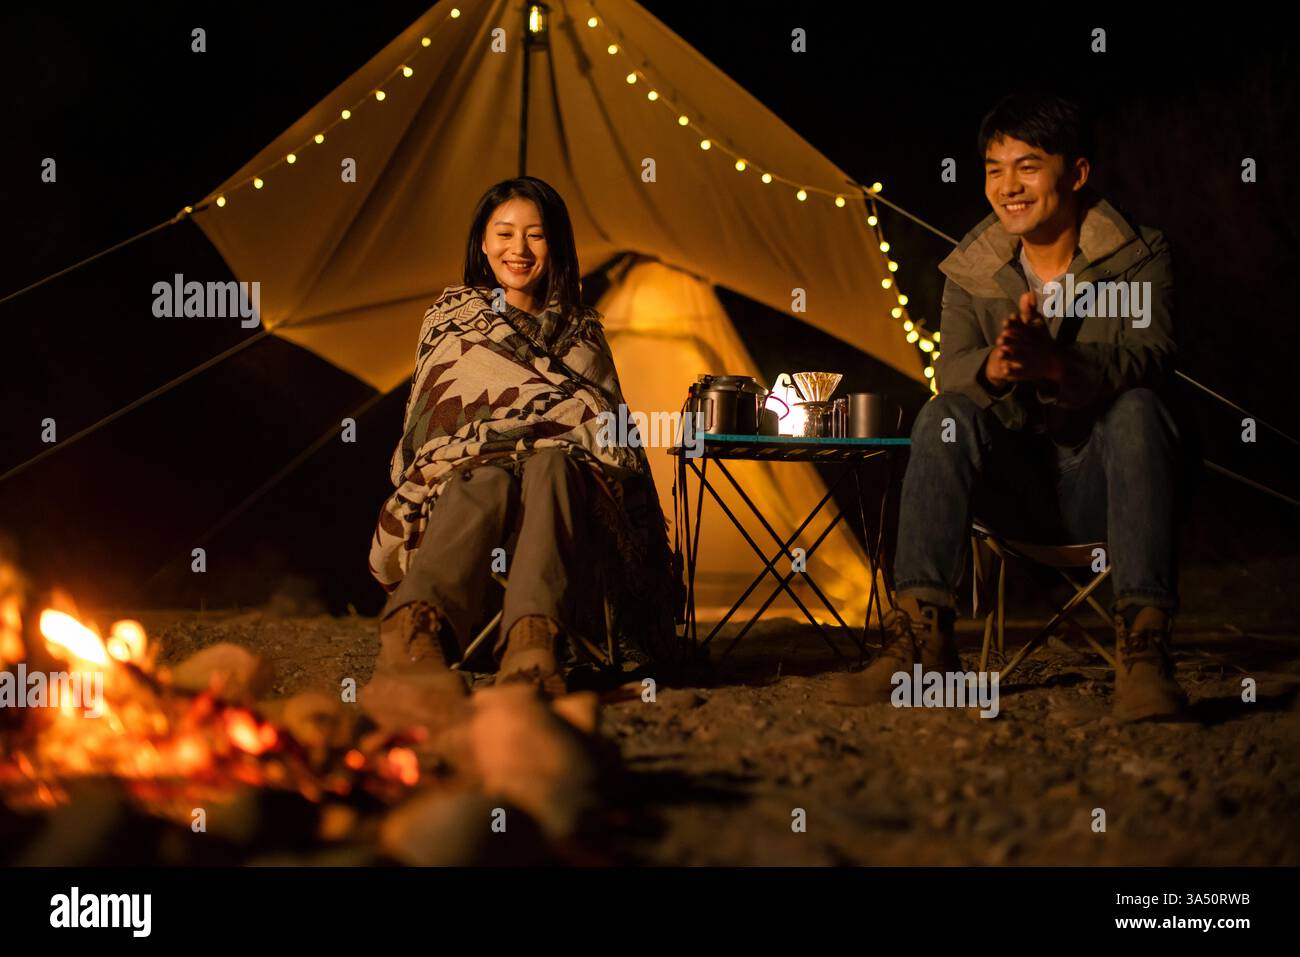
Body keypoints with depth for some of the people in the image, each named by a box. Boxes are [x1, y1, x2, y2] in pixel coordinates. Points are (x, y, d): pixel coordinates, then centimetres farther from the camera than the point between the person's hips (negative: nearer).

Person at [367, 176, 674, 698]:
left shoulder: (582, 331, 27)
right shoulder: (451, 316, 23)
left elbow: (610, 426, 23)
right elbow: (424, 421, 15)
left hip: (567, 477, 1)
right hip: (464, 475, -1)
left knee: (548, 467, -40)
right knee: (487, 479, -41)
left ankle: (533, 639, -70)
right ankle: (418, 626, -72)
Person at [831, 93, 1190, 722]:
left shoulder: (1138, 258, -5)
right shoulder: (971, 271, 4)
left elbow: (1148, 356, -25)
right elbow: (951, 370, -13)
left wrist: (1055, 364, -46)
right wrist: (995, 367, -39)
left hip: (1105, 482, -2)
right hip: (1016, 488, 3)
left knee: (1138, 408, -33)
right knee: (945, 415, -24)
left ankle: (1143, 645, -44)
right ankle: (922, 636, -32)